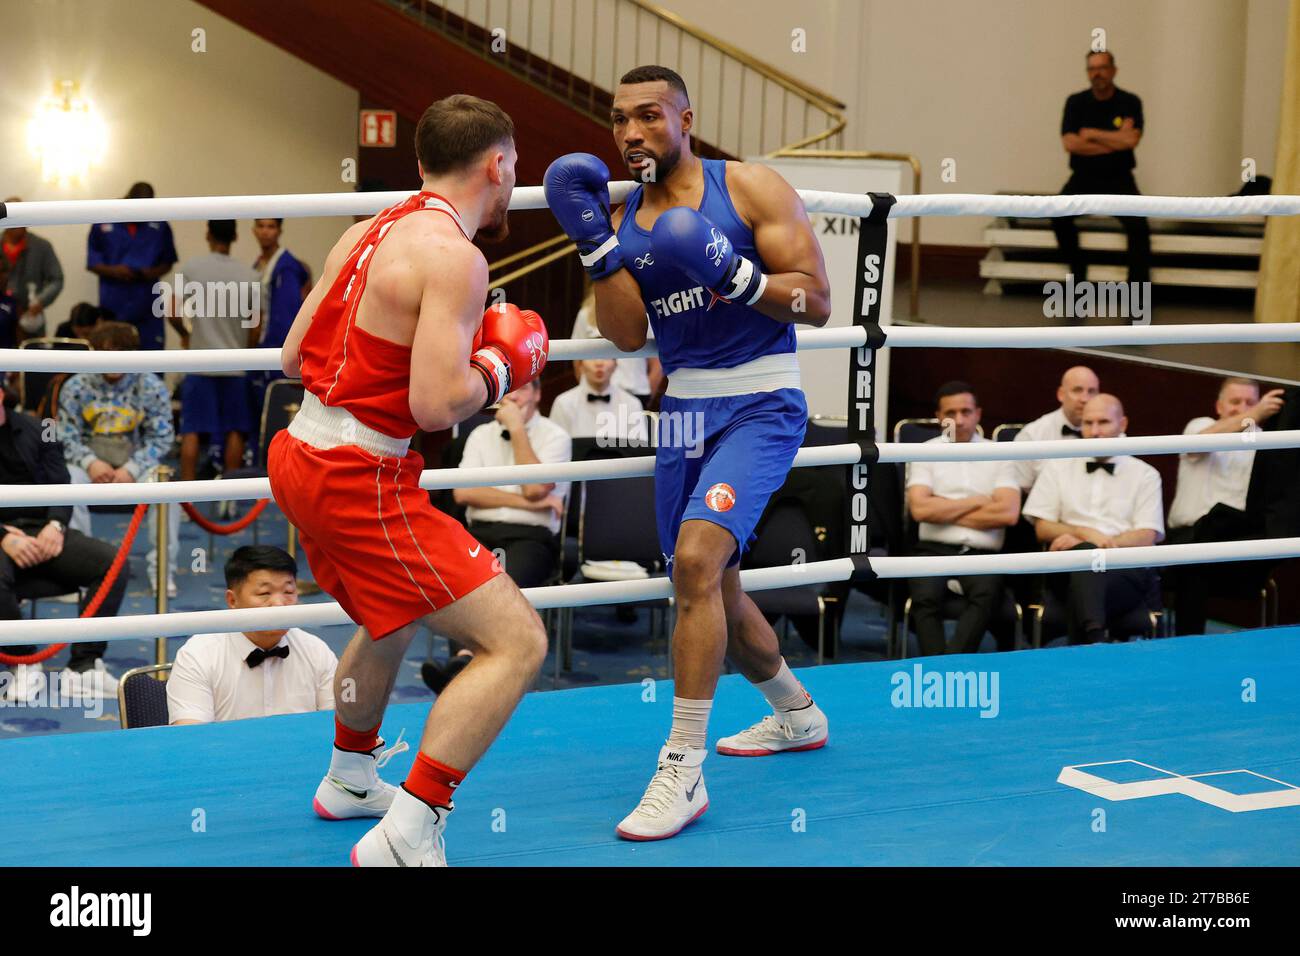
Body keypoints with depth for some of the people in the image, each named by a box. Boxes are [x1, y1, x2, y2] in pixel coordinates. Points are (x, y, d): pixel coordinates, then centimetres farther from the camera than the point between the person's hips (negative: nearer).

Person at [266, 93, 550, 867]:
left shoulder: (368, 234, 9)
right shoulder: (455, 258, -16)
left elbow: (293, 357, 16)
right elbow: (438, 405, -23)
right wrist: (500, 364, -5)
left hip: (303, 455, 10)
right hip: (361, 482, -10)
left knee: (397, 614, 34)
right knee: (517, 641, -11)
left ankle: (351, 777, 53)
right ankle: (407, 837, -16)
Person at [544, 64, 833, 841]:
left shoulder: (751, 188, -6)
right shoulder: (623, 216, 8)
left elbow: (817, 302, -10)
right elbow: (628, 333, -3)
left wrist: (730, 271, -23)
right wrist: (594, 245, -12)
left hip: (760, 404, -6)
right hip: (685, 409, 7)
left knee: (698, 556, -25)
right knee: (710, 588, 16)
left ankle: (683, 772, -20)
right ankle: (797, 714, 43)